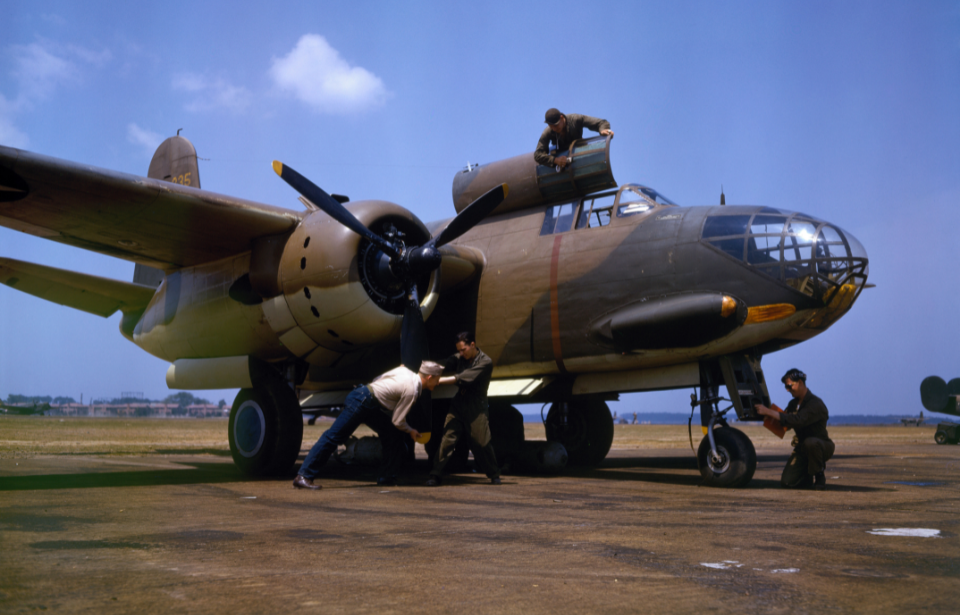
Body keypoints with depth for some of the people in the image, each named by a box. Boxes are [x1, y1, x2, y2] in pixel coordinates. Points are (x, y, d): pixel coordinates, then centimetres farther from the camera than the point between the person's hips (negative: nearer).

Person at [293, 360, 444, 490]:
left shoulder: (405, 371, 7)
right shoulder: (411, 391, -17)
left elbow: (377, 379, 16)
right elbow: (397, 421, -10)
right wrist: (411, 432, 7)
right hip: (361, 402, -10)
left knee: (394, 435, 9)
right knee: (334, 436, -10)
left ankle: (387, 479, 15)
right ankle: (303, 476, -10)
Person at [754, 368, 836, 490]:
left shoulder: (815, 404, -22)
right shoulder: (793, 404, 5)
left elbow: (798, 420, -36)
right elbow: (785, 424, 9)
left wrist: (769, 412, -36)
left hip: (822, 446, -6)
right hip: (802, 447, 6)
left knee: (810, 442, -42)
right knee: (787, 482, -11)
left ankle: (819, 477, -16)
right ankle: (808, 471, 20)